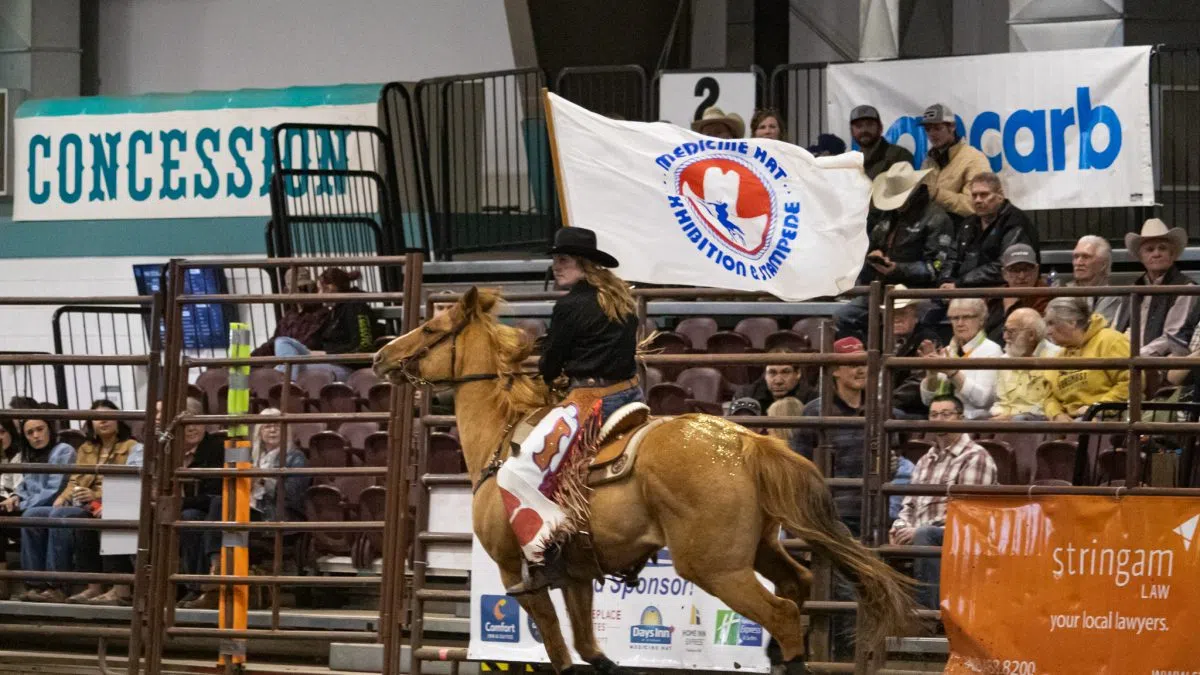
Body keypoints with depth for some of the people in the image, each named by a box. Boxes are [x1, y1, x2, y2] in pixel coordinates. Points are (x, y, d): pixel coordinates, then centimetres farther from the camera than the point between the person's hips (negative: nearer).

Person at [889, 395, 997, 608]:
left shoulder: (975, 458, -2)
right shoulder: (926, 460, 24)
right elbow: (909, 504, 24)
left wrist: (918, 530, -18)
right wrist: (901, 526, -1)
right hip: (917, 535, 7)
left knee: (925, 536, -39)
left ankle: (926, 608, -39)